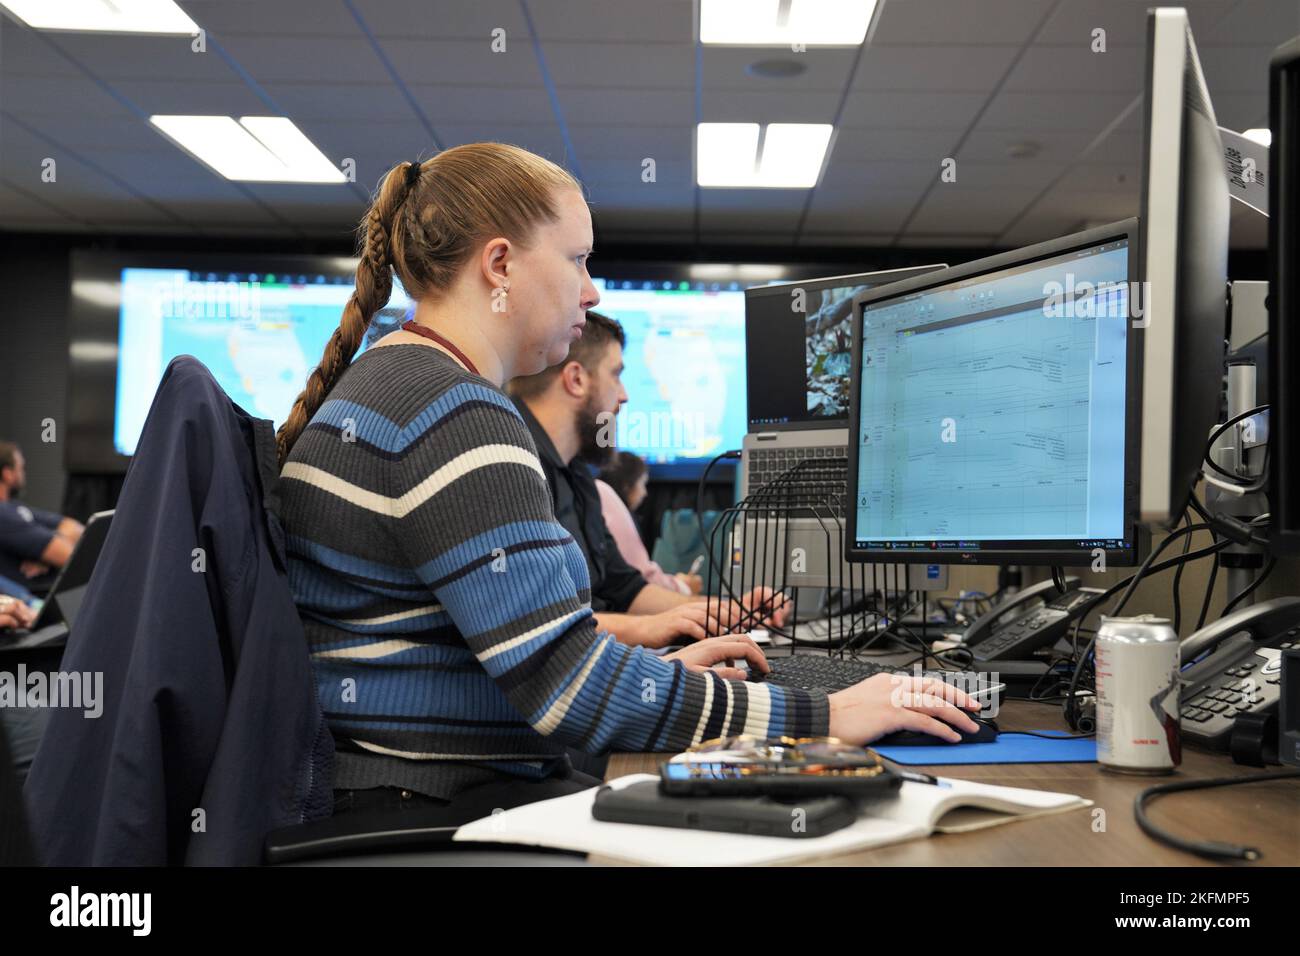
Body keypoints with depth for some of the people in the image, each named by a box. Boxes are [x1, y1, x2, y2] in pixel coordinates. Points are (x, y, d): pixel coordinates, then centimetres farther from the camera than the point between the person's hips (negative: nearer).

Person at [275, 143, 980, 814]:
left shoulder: (381, 385, 14)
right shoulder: (458, 417, -19)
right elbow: (570, 689, -24)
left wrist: (662, 668, 14)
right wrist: (820, 716, -18)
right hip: (437, 809, -10)